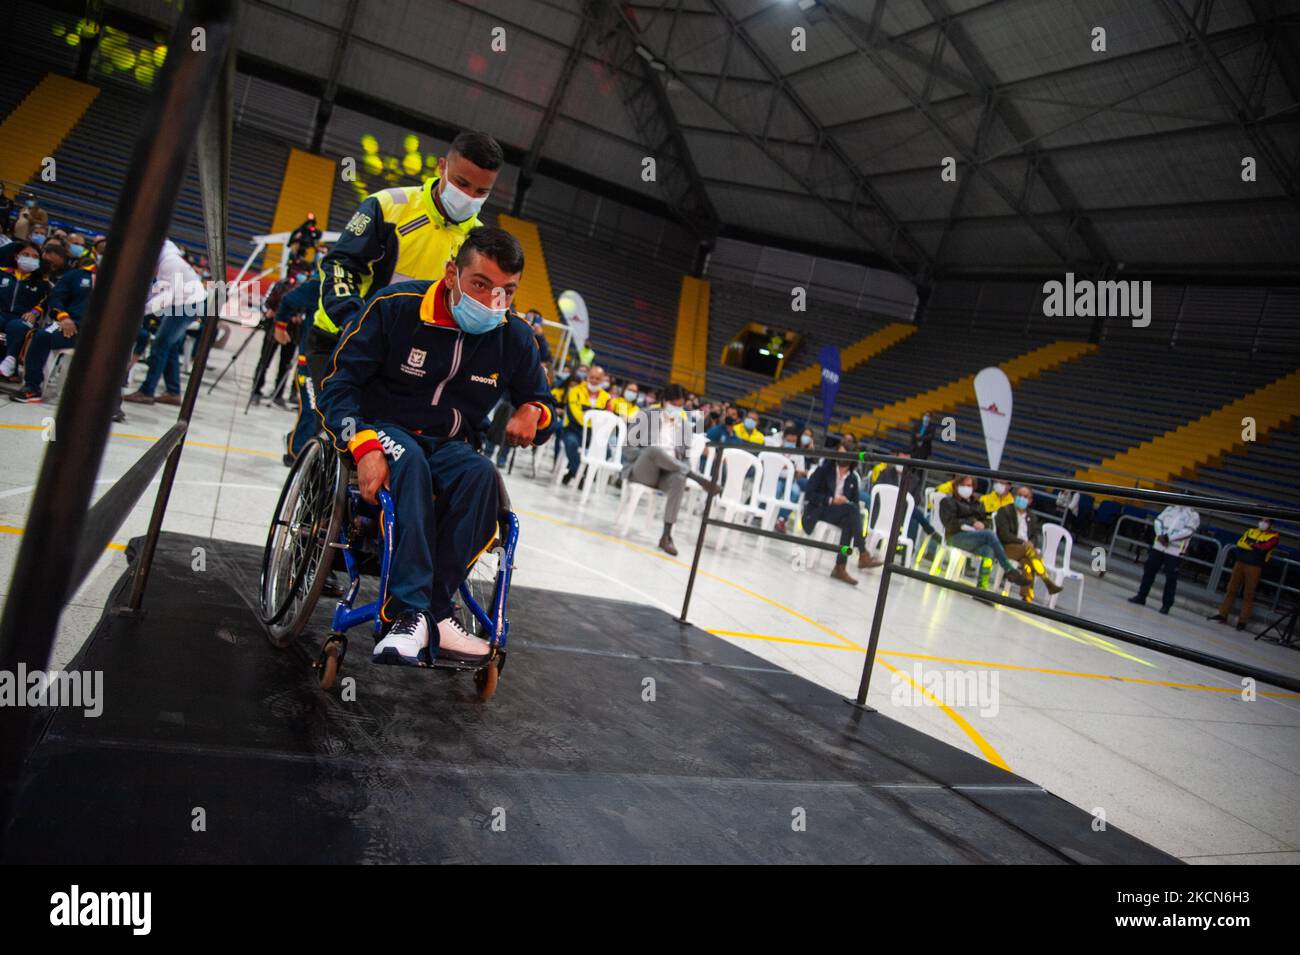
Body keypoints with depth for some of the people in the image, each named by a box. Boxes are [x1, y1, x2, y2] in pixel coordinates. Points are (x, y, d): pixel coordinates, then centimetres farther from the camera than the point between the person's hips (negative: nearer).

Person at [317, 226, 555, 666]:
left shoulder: (514, 337, -2)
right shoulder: (396, 307, -12)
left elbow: (542, 405, 9)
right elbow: (338, 385, -11)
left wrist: (533, 413, -18)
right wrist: (365, 446, -29)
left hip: (450, 446, 3)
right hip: (385, 431, -2)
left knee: (481, 474, -32)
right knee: (408, 459, -38)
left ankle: (430, 612, -31)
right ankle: (414, 612, -41)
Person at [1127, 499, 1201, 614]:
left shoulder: (1194, 515, 0)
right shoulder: (1170, 508, 15)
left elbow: (1188, 531, -12)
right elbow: (1158, 520, 8)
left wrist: (1168, 538, -19)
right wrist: (1160, 535, -10)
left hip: (1175, 552, -4)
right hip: (1158, 546, 5)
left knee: (1171, 579, -3)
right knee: (1149, 571, 8)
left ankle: (1166, 605, 5)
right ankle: (1141, 596, 19)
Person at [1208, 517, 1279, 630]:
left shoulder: (1274, 536, 2)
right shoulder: (1250, 530, 16)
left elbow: (1265, 547, -16)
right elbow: (1240, 543, 5)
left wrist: (1250, 544, -6)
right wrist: (1256, 547, -8)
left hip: (1255, 567, -4)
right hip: (1240, 562, 4)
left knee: (1248, 595, -1)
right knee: (1231, 589, 6)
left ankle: (1243, 621, 3)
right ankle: (1222, 614, 11)